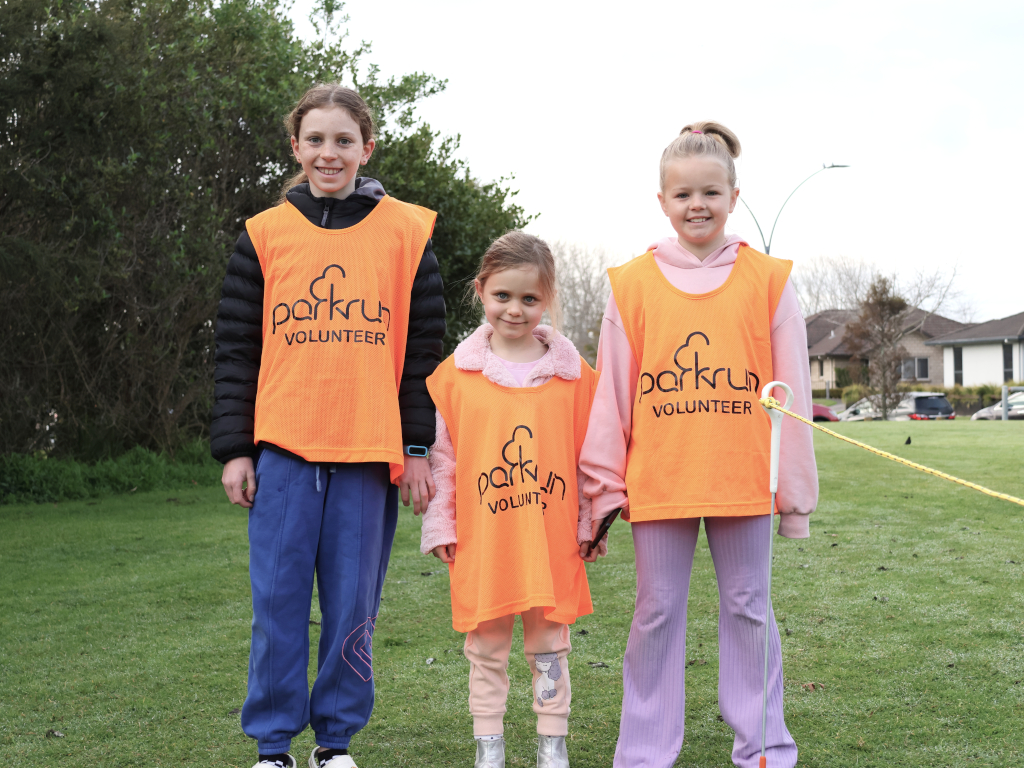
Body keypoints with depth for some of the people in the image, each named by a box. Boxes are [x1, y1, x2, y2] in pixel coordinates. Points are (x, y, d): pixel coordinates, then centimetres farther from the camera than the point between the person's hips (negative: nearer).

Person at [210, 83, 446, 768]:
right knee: (278, 600, 2)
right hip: (283, 447, 1)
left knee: (352, 604, 6)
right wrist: (234, 449, 2)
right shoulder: (265, 235, 8)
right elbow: (237, 349, 8)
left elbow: (425, 348, 5)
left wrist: (418, 448, 0)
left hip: (370, 452, 0)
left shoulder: (406, 232, 5)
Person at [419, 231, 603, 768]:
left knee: (549, 648, 9)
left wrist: (590, 524, 4)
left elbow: (590, 455, 5)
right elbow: (441, 455, 4)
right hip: (481, 540, 0)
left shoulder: (573, 373, 2)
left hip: (552, 540, 0)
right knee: (486, 649, 10)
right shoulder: (455, 374, 1)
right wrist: (440, 526, 2)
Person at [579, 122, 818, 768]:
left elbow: (791, 394, 3)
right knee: (658, 612, 8)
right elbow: (612, 394, 4)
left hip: (743, 481, 0)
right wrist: (603, 484, 2)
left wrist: (796, 488, 2)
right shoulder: (633, 284, 2)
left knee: (748, 609, 10)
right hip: (657, 481, 0)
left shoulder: (768, 280, 2)